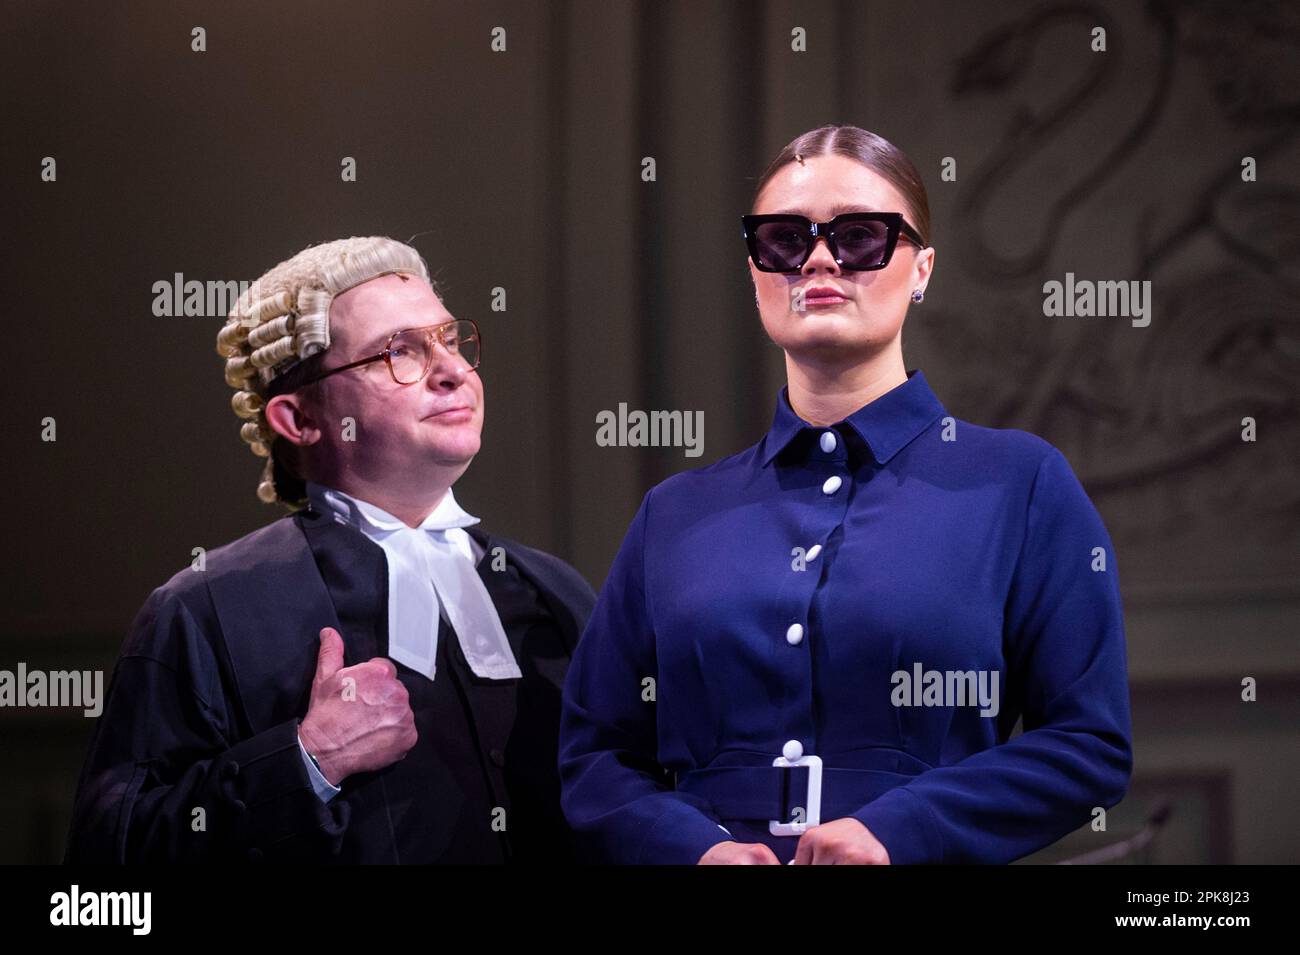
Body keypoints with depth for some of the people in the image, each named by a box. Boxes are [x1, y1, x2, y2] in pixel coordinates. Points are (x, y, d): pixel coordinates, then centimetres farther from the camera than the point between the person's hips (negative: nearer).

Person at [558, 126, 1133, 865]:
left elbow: (1091, 744, -7)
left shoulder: (1021, 484, -1)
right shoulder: (677, 515, 7)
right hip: (721, 846, 2)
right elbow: (593, 751, 6)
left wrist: (896, 831, -18)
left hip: (930, 861, -2)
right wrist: (696, 846, -13)